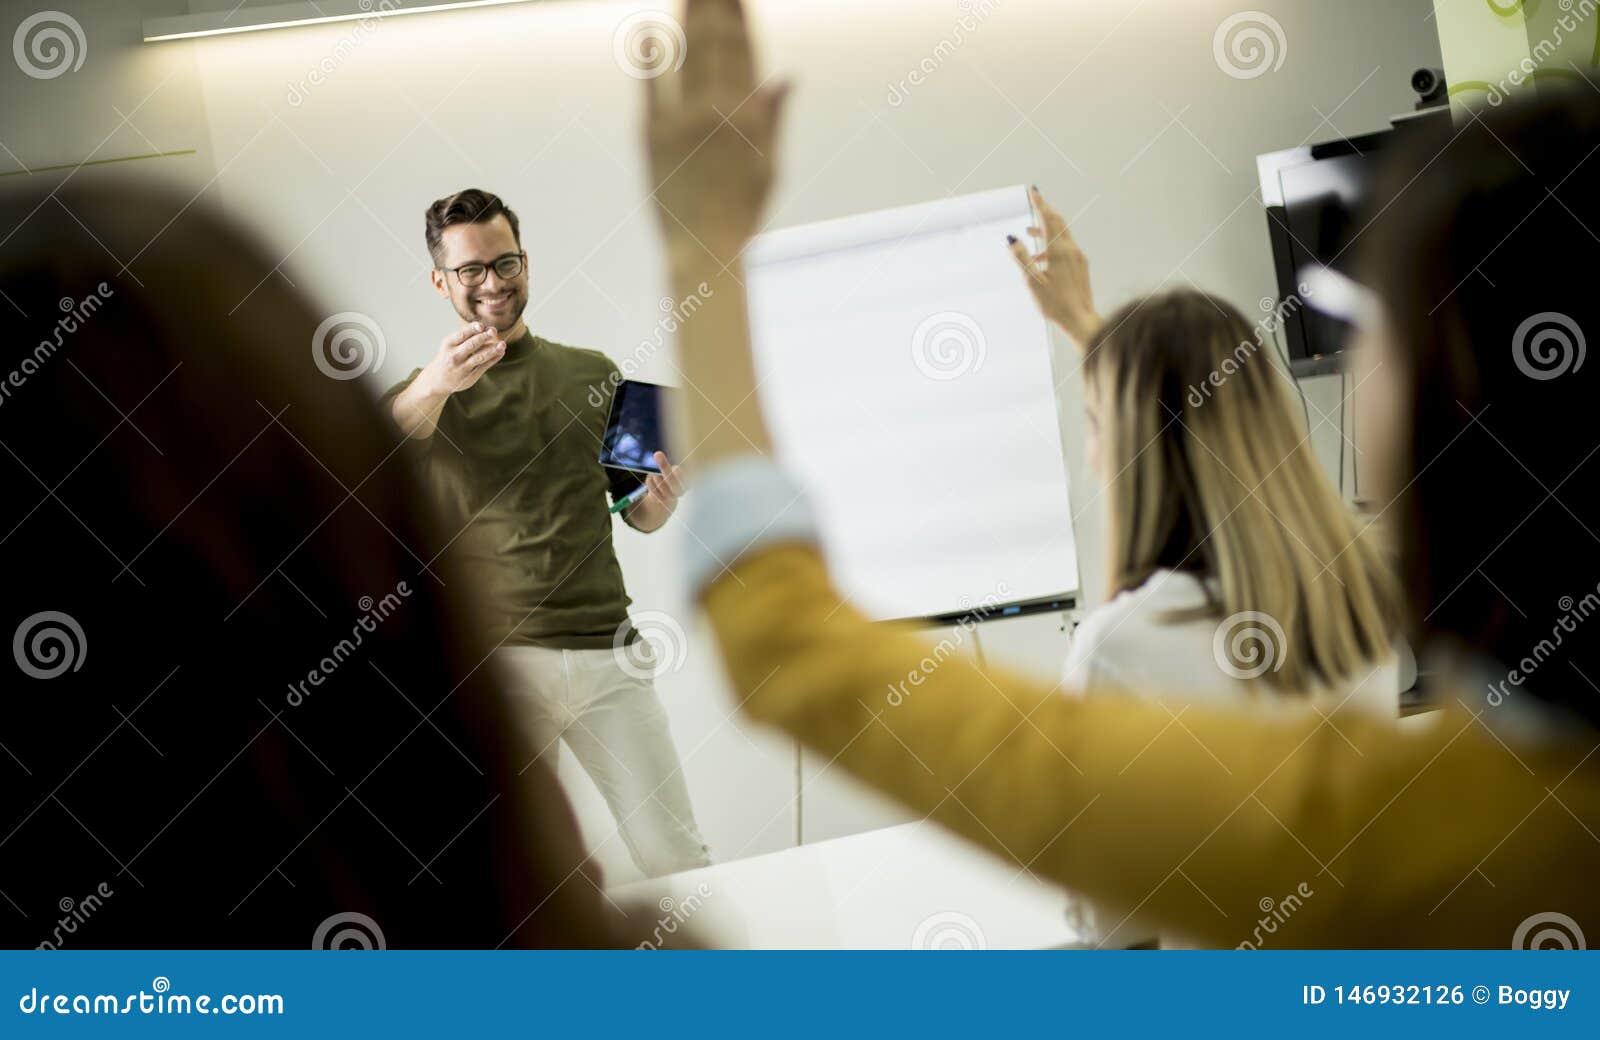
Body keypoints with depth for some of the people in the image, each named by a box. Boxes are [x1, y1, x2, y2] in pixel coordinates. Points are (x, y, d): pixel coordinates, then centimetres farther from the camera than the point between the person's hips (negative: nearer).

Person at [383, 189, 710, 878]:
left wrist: (660, 499, -4)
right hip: (495, 658, -2)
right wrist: (433, 386, -37)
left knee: (678, 858, -1)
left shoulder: (593, 374, 16)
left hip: (607, 651, 2)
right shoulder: (427, 391, 8)